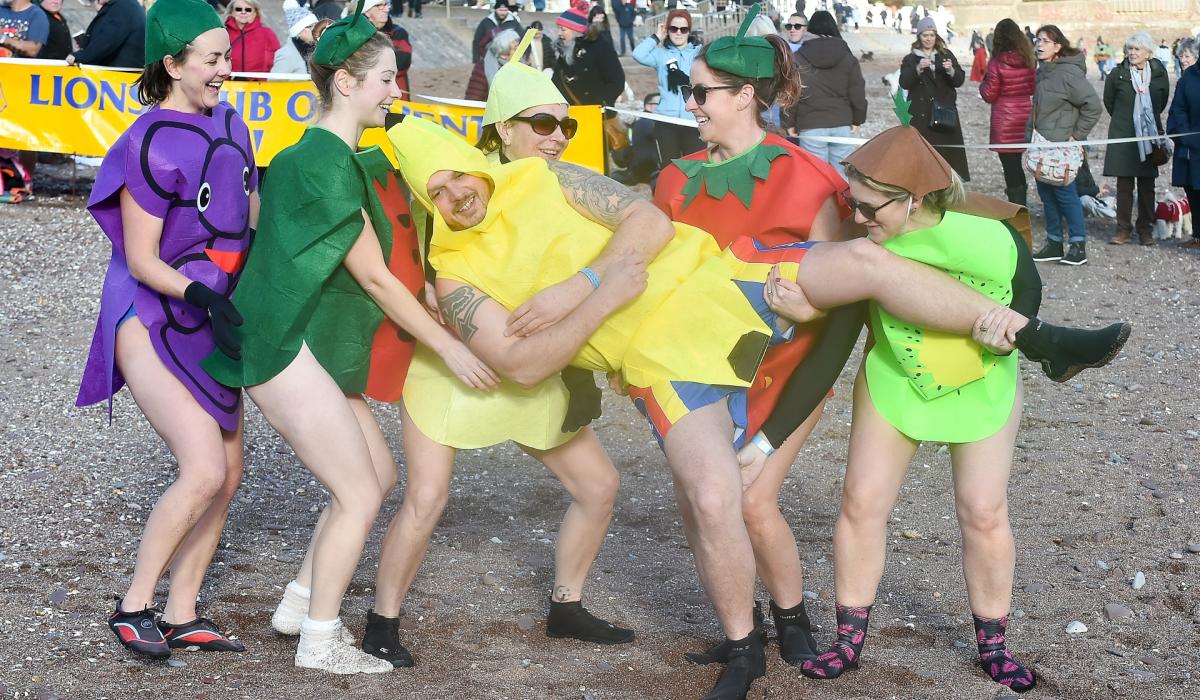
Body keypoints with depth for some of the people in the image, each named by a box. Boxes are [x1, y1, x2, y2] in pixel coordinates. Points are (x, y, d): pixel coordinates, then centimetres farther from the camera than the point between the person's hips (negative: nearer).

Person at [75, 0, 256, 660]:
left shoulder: (227, 121, 4)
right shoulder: (152, 144, -18)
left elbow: (251, 215, 17)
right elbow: (142, 260, -17)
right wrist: (201, 296, -30)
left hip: (207, 325, 8)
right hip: (150, 322, -8)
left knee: (227, 473, 6)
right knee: (204, 470, -17)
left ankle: (181, 616, 16)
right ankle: (133, 606, 0)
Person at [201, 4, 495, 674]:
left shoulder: (349, 158, 13)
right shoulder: (329, 162, -17)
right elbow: (374, 276, -16)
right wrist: (450, 347, -11)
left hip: (318, 342, 10)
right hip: (286, 344, -10)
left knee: (380, 476, 13)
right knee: (359, 494, -5)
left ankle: (301, 602, 24)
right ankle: (321, 640, 7)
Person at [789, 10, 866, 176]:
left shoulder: (798, 59, 0)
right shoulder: (847, 58, 6)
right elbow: (858, 93, 5)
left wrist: (790, 123, 7)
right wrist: (857, 120, 16)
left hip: (810, 127, -2)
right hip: (842, 126, 2)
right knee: (841, 175, 8)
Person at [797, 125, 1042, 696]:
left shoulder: (992, 238, -30)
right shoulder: (867, 248, -26)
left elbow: (1029, 291, -10)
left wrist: (1007, 333, -29)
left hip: (983, 387, -1)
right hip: (893, 385, 1)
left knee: (984, 513, 4)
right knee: (862, 503, 1)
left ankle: (993, 645, 23)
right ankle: (850, 639, 18)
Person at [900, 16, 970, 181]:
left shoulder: (946, 55, 12)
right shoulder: (910, 59, 8)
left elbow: (959, 81, 5)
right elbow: (904, 83, -6)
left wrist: (951, 70, -16)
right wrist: (918, 69, -22)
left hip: (944, 112, 2)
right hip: (921, 115, -2)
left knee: (949, 151, -3)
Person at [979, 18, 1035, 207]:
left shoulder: (997, 63, -15)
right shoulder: (1029, 60, 0)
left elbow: (989, 95, -9)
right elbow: (1034, 88, 13)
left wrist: (983, 82, 9)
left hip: (1005, 123, -5)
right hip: (1026, 120, 5)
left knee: (1011, 170, 0)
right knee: (1019, 167, 18)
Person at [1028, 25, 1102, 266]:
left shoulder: (1068, 73, -17)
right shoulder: (1043, 72, 11)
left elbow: (1093, 105, -19)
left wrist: (1077, 135, -15)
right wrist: (1030, 136, 15)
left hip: (1061, 147, -9)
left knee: (1065, 193, -4)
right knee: (1046, 194, 12)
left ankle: (1078, 245, 5)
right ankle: (1054, 243, 21)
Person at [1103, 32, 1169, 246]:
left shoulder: (1159, 74, 0)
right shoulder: (1117, 75, -2)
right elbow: (1108, 101, 13)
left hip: (1149, 136, 1)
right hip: (1123, 136, -1)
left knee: (1147, 185, 5)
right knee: (1124, 185, -1)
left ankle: (1145, 229, 13)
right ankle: (1124, 229, 6)